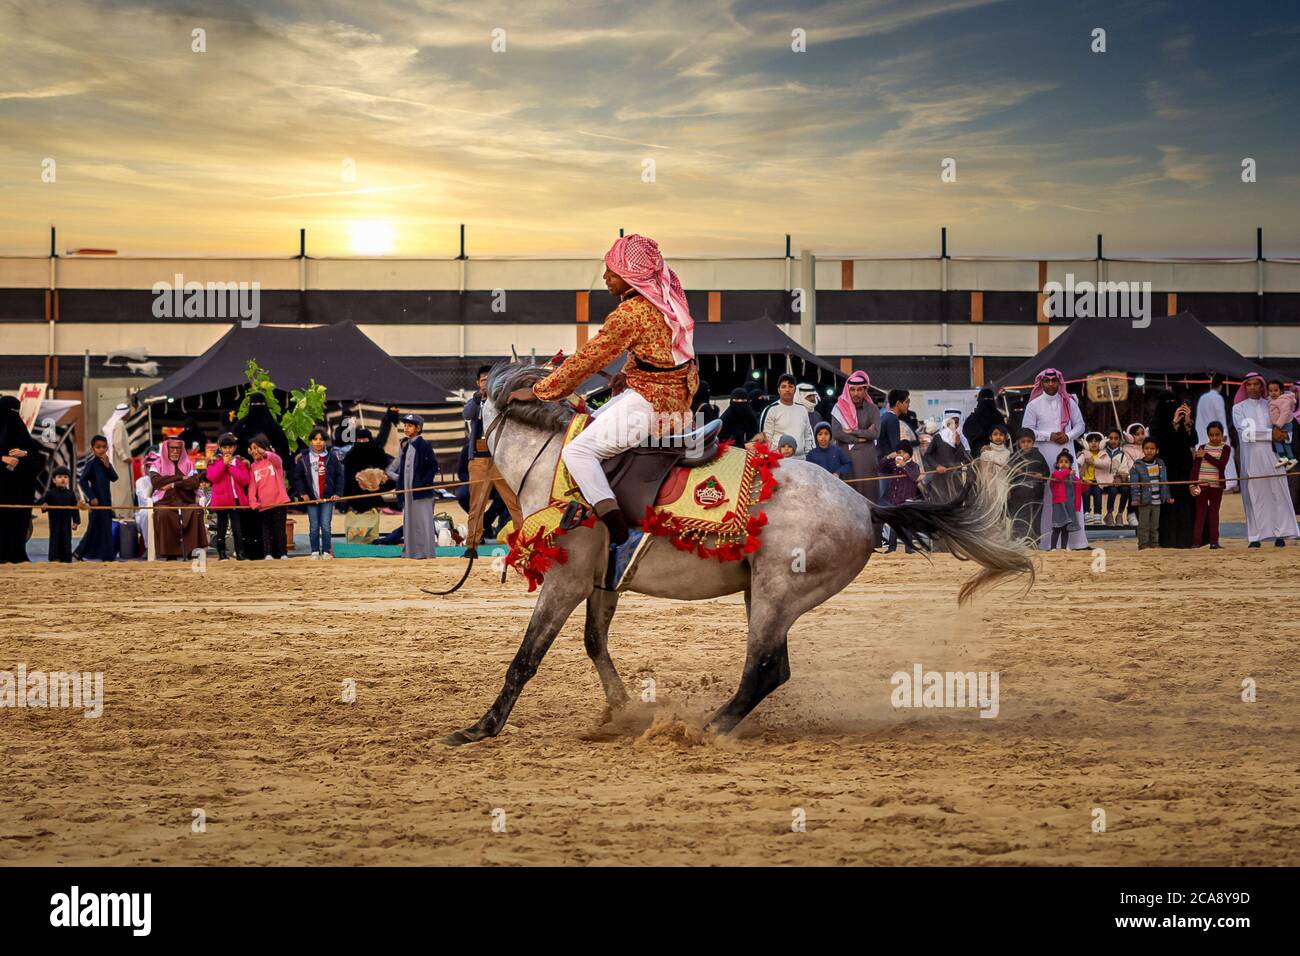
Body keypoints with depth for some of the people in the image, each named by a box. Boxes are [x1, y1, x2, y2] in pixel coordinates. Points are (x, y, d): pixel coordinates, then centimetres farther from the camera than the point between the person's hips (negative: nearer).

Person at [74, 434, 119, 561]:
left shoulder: (107, 464, 10)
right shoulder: (91, 464, -9)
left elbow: (114, 478, -2)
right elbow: (82, 481, -13)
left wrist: (107, 466, -16)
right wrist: (91, 498, -16)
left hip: (107, 500, 7)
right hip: (96, 501, -7)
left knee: (107, 526, 8)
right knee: (95, 527, -5)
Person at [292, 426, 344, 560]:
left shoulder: (332, 457, 2)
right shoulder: (303, 458, 0)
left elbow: (339, 476, 5)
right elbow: (297, 477, 4)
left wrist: (337, 493, -3)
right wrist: (302, 493, -5)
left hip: (327, 498, -1)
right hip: (311, 498, 1)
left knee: (325, 526, -3)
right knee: (314, 527, 5)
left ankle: (326, 552, 3)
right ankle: (315, 552, 12)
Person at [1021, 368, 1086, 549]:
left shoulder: (1069, 403, 8)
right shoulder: (1034, 405, 2)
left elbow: (1080, 425, 12)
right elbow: (1027, 430, -1)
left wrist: (1068, 436, -8)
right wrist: (1049, 436, -11)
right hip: (1044, 456, -2)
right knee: (1046, 496, -1)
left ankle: (1077, 539, -2)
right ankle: (1046, 539, 2)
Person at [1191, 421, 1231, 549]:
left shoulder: (1225, 448, 1)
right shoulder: (1202, 448, 8)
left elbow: (1221, 464, -14)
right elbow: (1196, 467, 5)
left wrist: (1206, 455, -14)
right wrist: (1193, 484, -4)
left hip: (1216, 485, -2)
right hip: (1201, 484, 2)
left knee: (1214, 512, 3)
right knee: (1200, 512, 2)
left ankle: (1214, 541, 5)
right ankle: (1197, 540, 0)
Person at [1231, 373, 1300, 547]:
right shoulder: (1239, 408, 7)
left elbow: (1281, 430, 14)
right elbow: (1245, 431, -7)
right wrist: (1270, 434, -12)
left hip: (1271, 457, 2)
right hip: (1251, 459, -2)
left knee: (1277, 493, -5)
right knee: (1254, 496, -4)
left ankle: (1280, 534, -5)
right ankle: (1255, 537, -3)